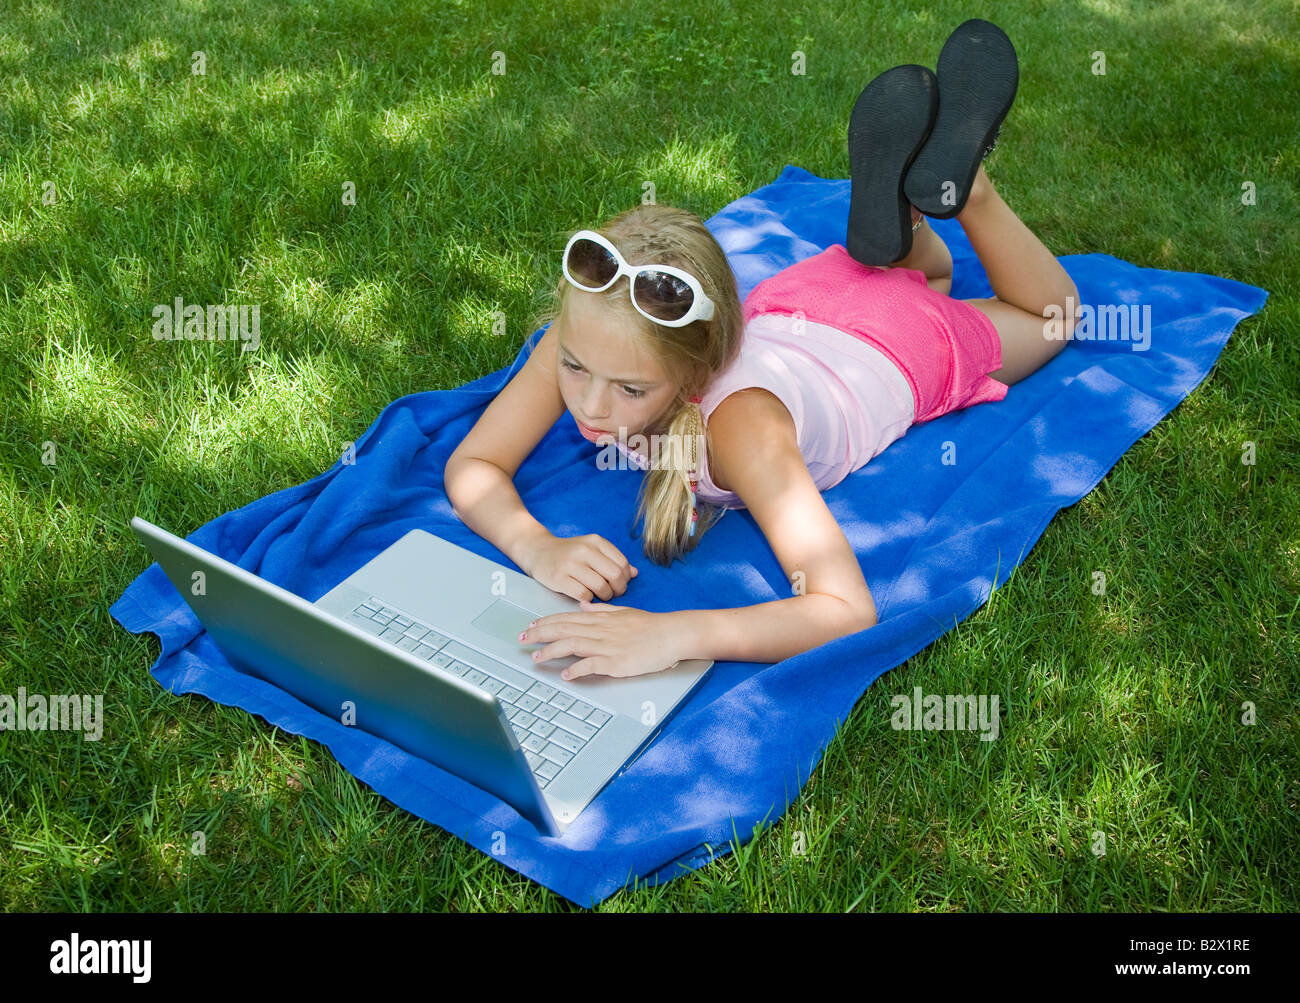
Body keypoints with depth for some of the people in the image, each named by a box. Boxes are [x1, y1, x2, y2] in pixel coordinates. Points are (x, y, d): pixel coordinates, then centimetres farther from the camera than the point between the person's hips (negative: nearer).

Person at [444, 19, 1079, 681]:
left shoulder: (739, 422, -50)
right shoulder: (585, 338, -37)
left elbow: (847, 608, -56)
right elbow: (472, 466, -30)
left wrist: (667, 635, -69)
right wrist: (538, 548, -51)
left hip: (901, 347, -4)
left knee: (1050, 312, 27)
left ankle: (961, 184, 18)